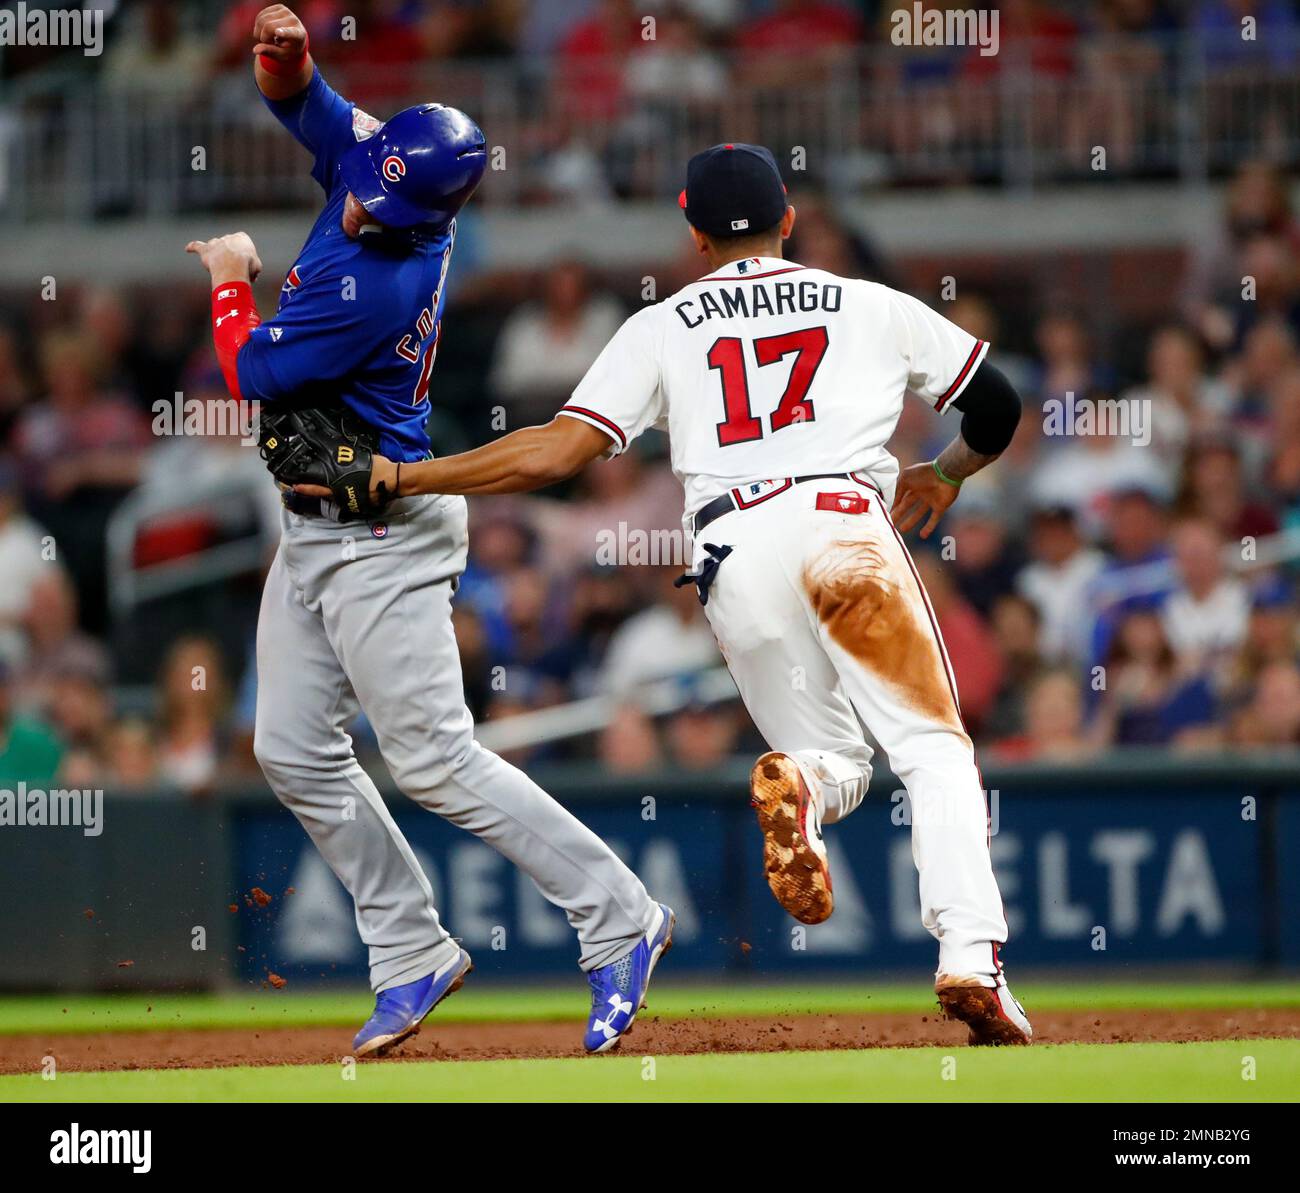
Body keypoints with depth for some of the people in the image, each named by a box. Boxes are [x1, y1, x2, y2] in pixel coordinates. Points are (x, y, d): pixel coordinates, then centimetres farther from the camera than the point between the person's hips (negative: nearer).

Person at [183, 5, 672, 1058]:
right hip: (313, 532, 10)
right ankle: (413, 954, 16)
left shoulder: (378, 287, -28)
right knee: (296, 752, 9)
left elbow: (251, 375, -18)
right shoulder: (377, 171, -4)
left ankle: (619, 920, -3)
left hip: (382, 541, -10)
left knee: (435, 762, -10)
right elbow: (311, 109, 10)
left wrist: (230, 283, 0)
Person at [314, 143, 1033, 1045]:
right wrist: (947, 474, 48)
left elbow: (555, 453, 6)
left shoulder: (662, 327, 17)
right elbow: (998, 405, 26)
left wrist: (394, 476, 11)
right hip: (844, 523, -1)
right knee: (934, 749, 0)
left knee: (837, 761, 15)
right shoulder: (873, 307, 20)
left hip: (733, 552, 1)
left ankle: (797, 785, -24)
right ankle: (971, 956, -24)